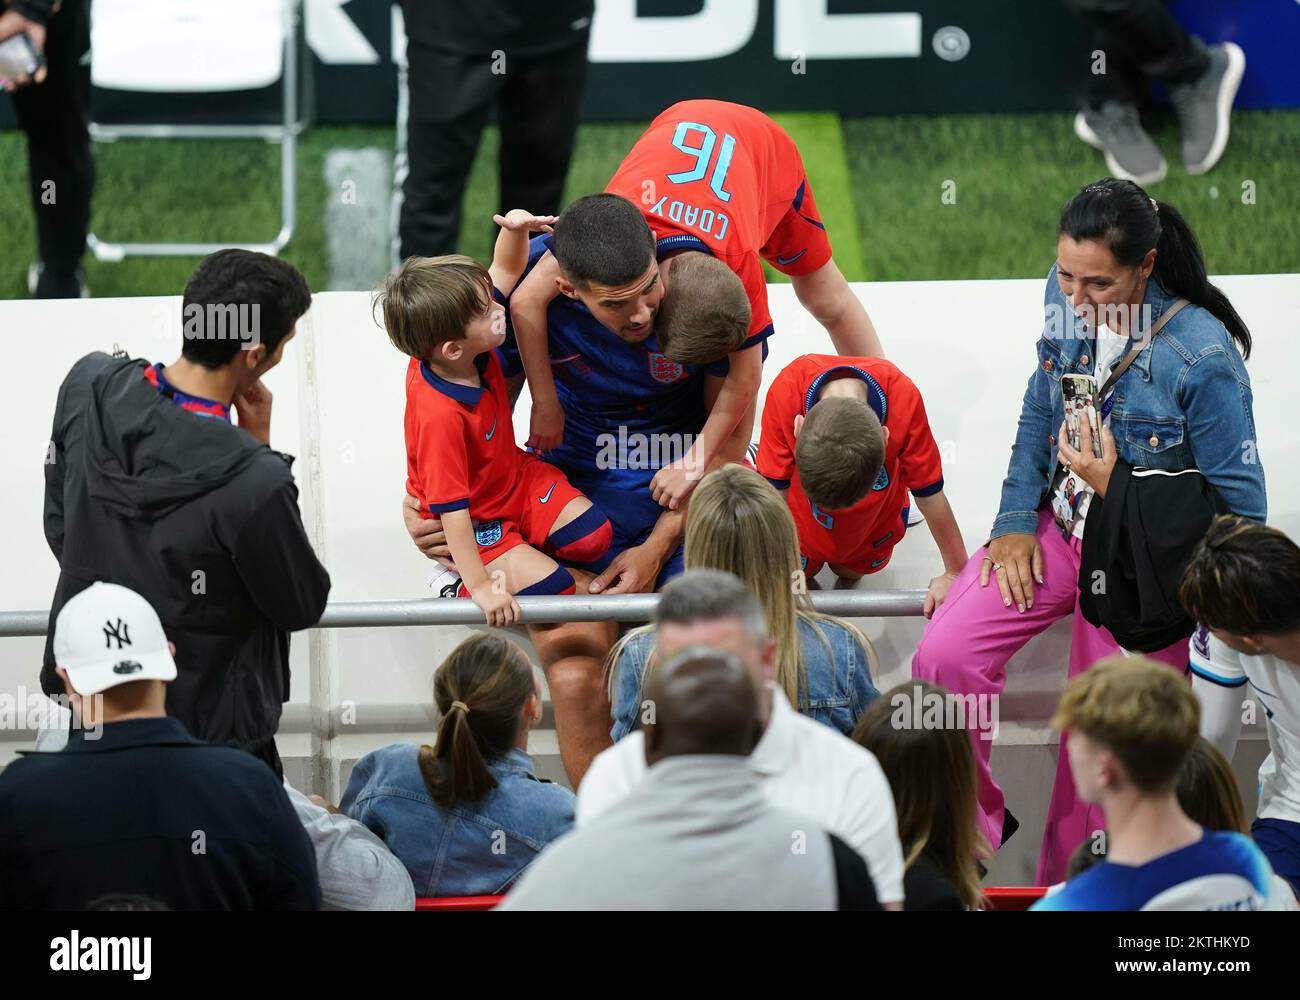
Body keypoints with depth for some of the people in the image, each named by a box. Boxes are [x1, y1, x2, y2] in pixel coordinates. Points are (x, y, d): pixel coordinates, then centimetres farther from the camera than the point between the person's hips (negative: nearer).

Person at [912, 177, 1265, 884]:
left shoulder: (1204, 356, -24)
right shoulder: (1065, 305, -6)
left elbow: (1240, 508, -17)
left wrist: (1117, 493, -20)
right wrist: (1016, 523, 2)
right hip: (1056, 529, 5)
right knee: (944, 655, -13)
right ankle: (977, 824, 6)